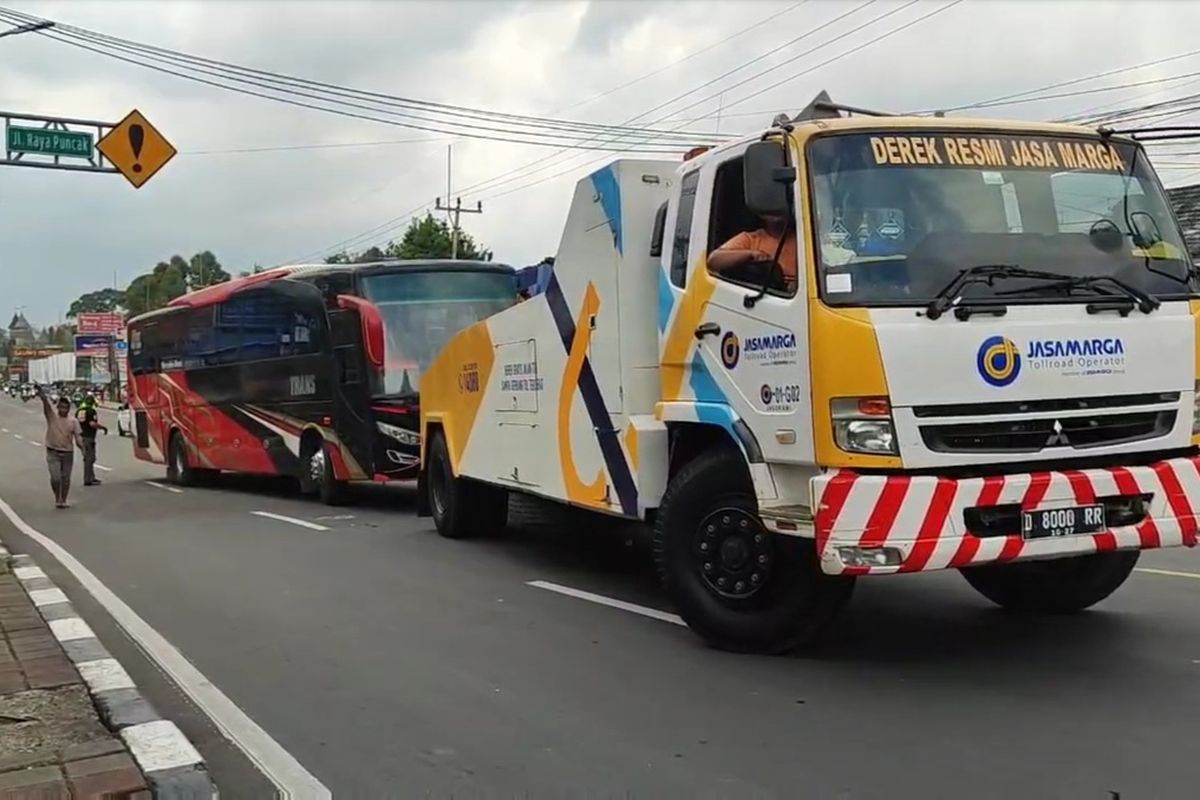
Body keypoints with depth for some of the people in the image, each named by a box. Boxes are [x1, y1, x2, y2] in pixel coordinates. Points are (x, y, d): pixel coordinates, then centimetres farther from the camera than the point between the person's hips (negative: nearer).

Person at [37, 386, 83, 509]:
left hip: (68, 452, 2)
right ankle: (57, 499, 10)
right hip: (53, 452, -2)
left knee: (65, 478, 7)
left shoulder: (73, 421, 1)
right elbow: (46, 404, -22)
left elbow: (78, 436, -3)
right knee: (55, 478, -11)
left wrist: (82, 446, -22)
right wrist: (42, 396, -41)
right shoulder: (51, 416, -3)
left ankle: (63, 500, 21)